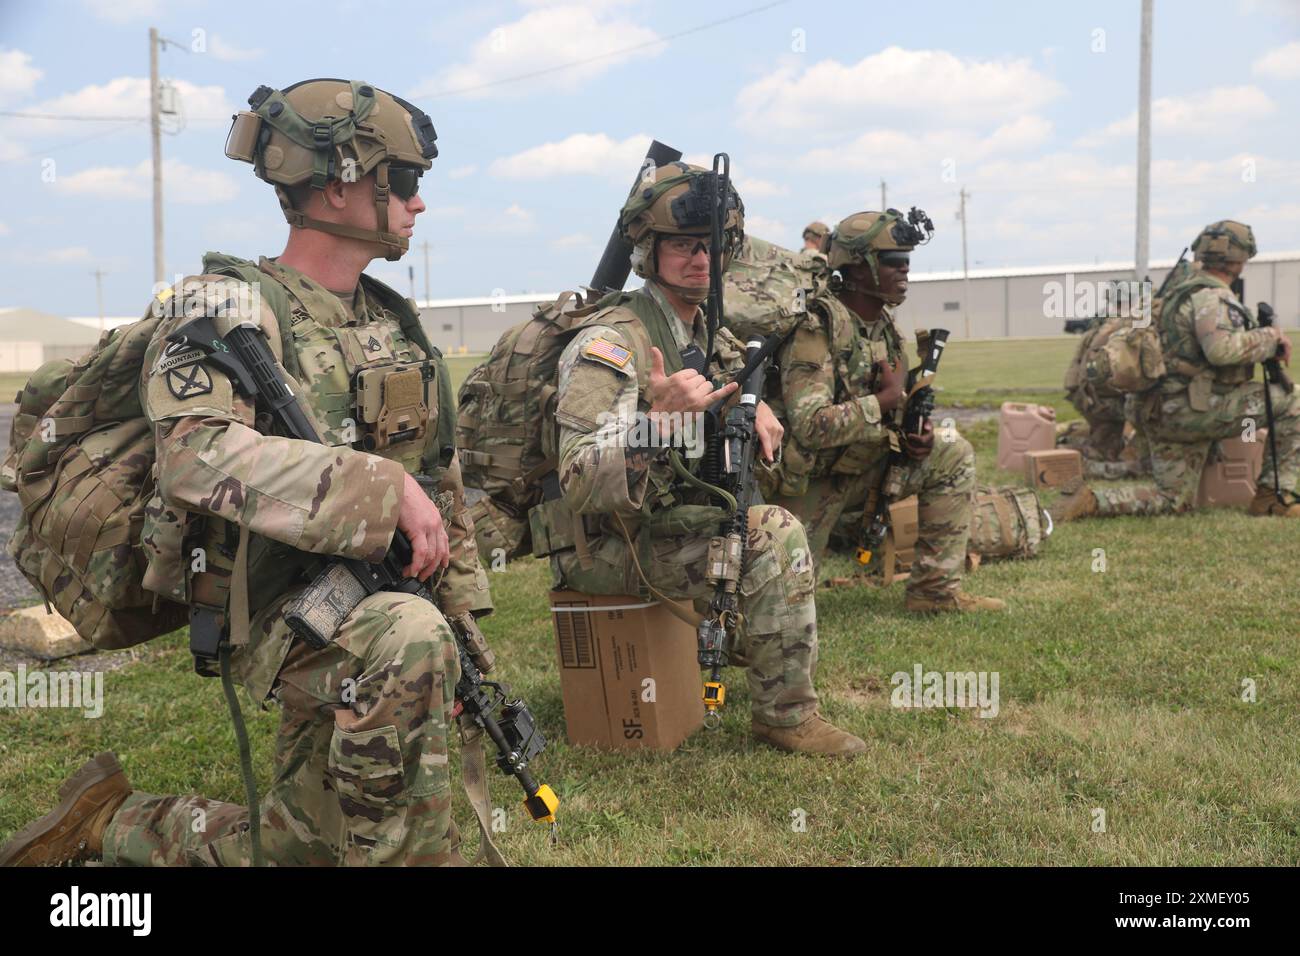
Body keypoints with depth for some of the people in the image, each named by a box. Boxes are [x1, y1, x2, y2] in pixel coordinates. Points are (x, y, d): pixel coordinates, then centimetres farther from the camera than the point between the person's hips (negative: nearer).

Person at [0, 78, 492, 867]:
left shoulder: (398, 323, 11)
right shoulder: (233, 306, -11)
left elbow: (443, 480, 17)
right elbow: (197, 454, -29)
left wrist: (462, 617, 12)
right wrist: (385, 489, -33)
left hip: (380, 602, 7)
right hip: (281, 611, -7)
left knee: (297, 843, 9)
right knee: (407, 639, -38)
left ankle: (115, 823, 29)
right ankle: (402, 854, -21)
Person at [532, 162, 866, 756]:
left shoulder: (711, 339, 6)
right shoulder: (611, 342, -21)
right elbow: (581, 485, -31)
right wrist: (660, 418, -44)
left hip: (667, 523, 9)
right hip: (602, 545, -9)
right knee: (769, 543, -20)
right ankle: (785, 716, -6)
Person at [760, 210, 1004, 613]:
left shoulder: (885, 325, 3)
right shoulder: (817, 327, -23)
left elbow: (897, 406, 14)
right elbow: (809, 426, -32)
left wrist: (917, 431, -10)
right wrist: (887, 399, -23)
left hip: (862, 467, 7)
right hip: (810, 479, -7)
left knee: (952, 453, -7)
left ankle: (935, 590, -3)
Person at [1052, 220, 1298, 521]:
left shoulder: (1187, 291, 20)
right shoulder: (1210, 296, -12)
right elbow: (1221, 348, -30)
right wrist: (1271, 337, -16)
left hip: (1168, 414, 10)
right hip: (1190, 409, -10)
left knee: (1172, 501, 14)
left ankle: (1087, 501, -2)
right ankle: (1276, 495, -1)